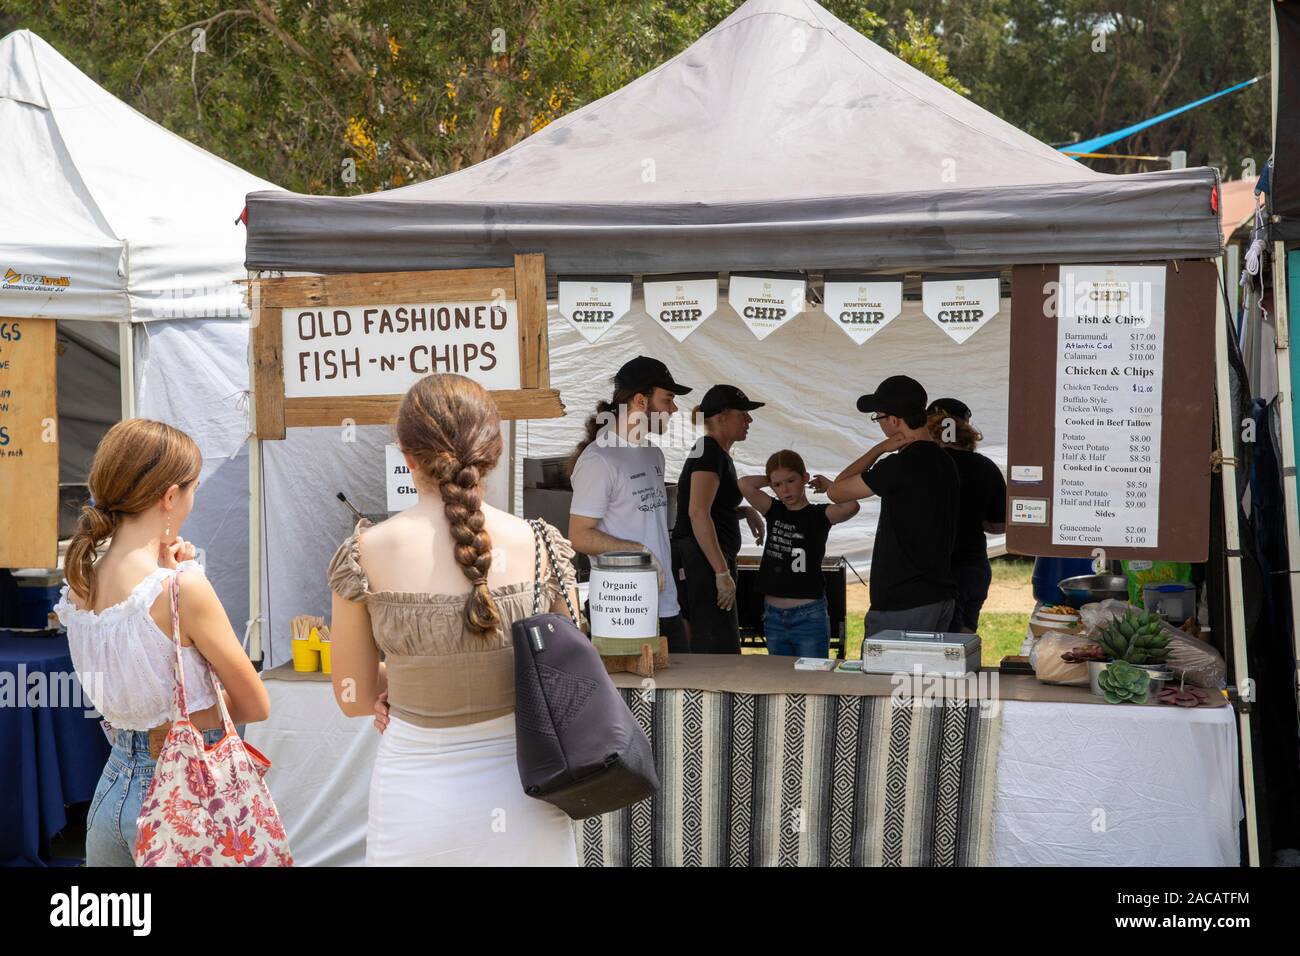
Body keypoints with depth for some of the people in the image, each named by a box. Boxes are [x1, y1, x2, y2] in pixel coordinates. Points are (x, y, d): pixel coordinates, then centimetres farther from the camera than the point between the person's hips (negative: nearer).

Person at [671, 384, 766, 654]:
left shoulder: (718, 453, 19)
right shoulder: (709, 452, -12)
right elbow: (698, 513, -24)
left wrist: (746, 511, 16)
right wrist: (722, 572, -26)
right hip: (702, 561, -11)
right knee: (721, 651, -14)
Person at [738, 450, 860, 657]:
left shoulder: (819, 515, -4)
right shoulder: (774, 511, 7)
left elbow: (851, 506, -24)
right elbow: (744, 484, -7)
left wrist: (827, 484, -7)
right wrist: (771, 480, 5)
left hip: (808, 616, -4)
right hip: (773, 615, 4)